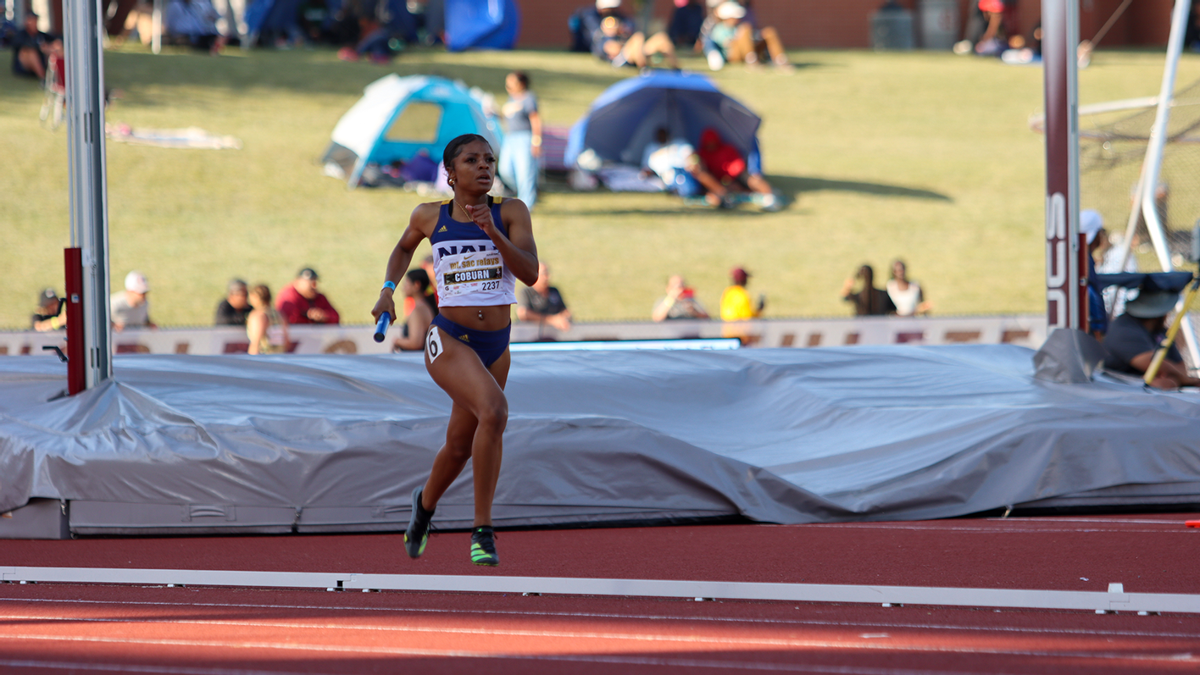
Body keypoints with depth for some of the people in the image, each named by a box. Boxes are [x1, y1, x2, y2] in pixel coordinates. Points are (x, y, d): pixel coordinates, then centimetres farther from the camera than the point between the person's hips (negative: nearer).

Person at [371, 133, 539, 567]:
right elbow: (404, 248, 22)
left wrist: (493, 233, -22)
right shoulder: (429, 217, 0)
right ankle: (483, 529, -23)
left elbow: (530, 274, -12)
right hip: (448, 341, -3)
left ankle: (425, 502, 48)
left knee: (460, 447, 16)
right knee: (494, 409, -30)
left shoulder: (511, 212, -1)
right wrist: (388, 290, 8)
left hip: (495, 347, 3)